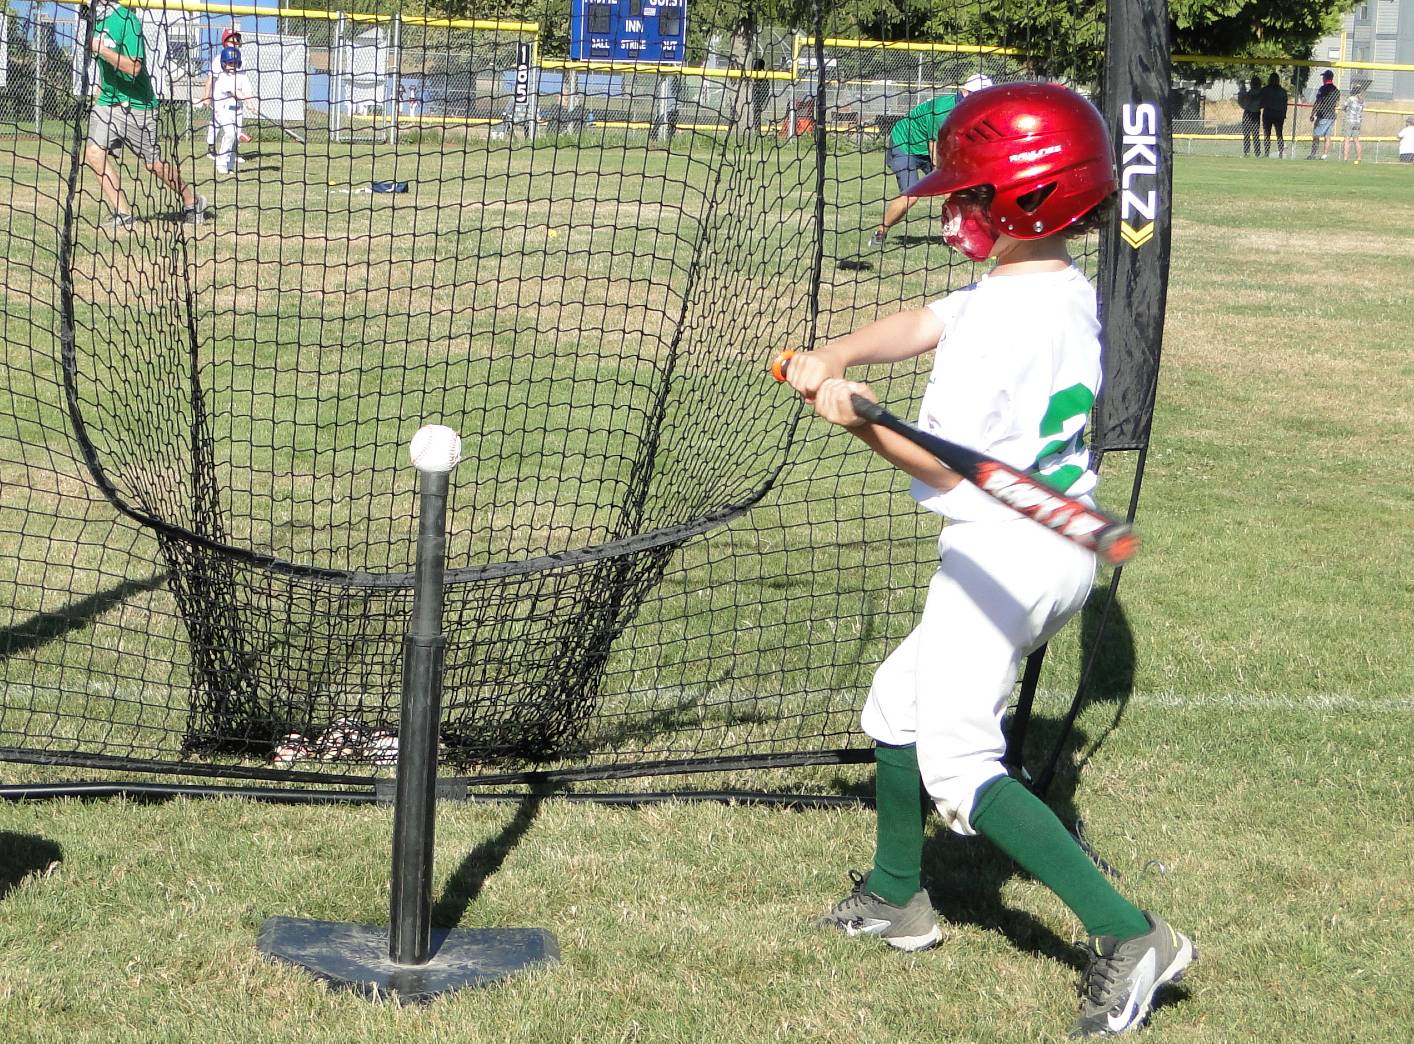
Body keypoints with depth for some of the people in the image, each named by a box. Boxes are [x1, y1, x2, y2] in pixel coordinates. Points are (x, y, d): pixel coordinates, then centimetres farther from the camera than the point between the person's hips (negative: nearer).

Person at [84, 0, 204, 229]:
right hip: (108, 101, 7)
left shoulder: (126, 20, -19)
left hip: (136, 105, -7)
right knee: (93, 152, -12)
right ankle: (123, 214, -7)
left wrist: (101, 50, -32)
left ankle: (192, 202, 27)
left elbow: (133, 67, -27)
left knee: (153, 164, 3)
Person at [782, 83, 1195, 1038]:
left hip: (1001, 553, -10)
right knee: (898, 703, 24)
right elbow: (922, 325, 5)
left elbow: (945, 464, -19)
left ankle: (1128, 933, -14)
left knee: (959, 763, -8)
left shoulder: (1006, 316, -21)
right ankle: (898, 896, 39)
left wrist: (859, 422, -13)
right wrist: (833, 357, -8)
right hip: (1057, 553, 10)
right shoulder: (1071, 293, 8)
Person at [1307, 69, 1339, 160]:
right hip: (1332, 116, 7)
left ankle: (1313, 154, -9)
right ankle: (1325, 155, 6)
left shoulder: (1323, 88, -11)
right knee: (1327, 136, 9)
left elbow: (1317, 103, -13)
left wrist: (1312, 115, -8)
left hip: (1323, 116, -7)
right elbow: (1337, 104, 17)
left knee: (1316, 135, -4)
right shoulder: (1336, 90, 10)